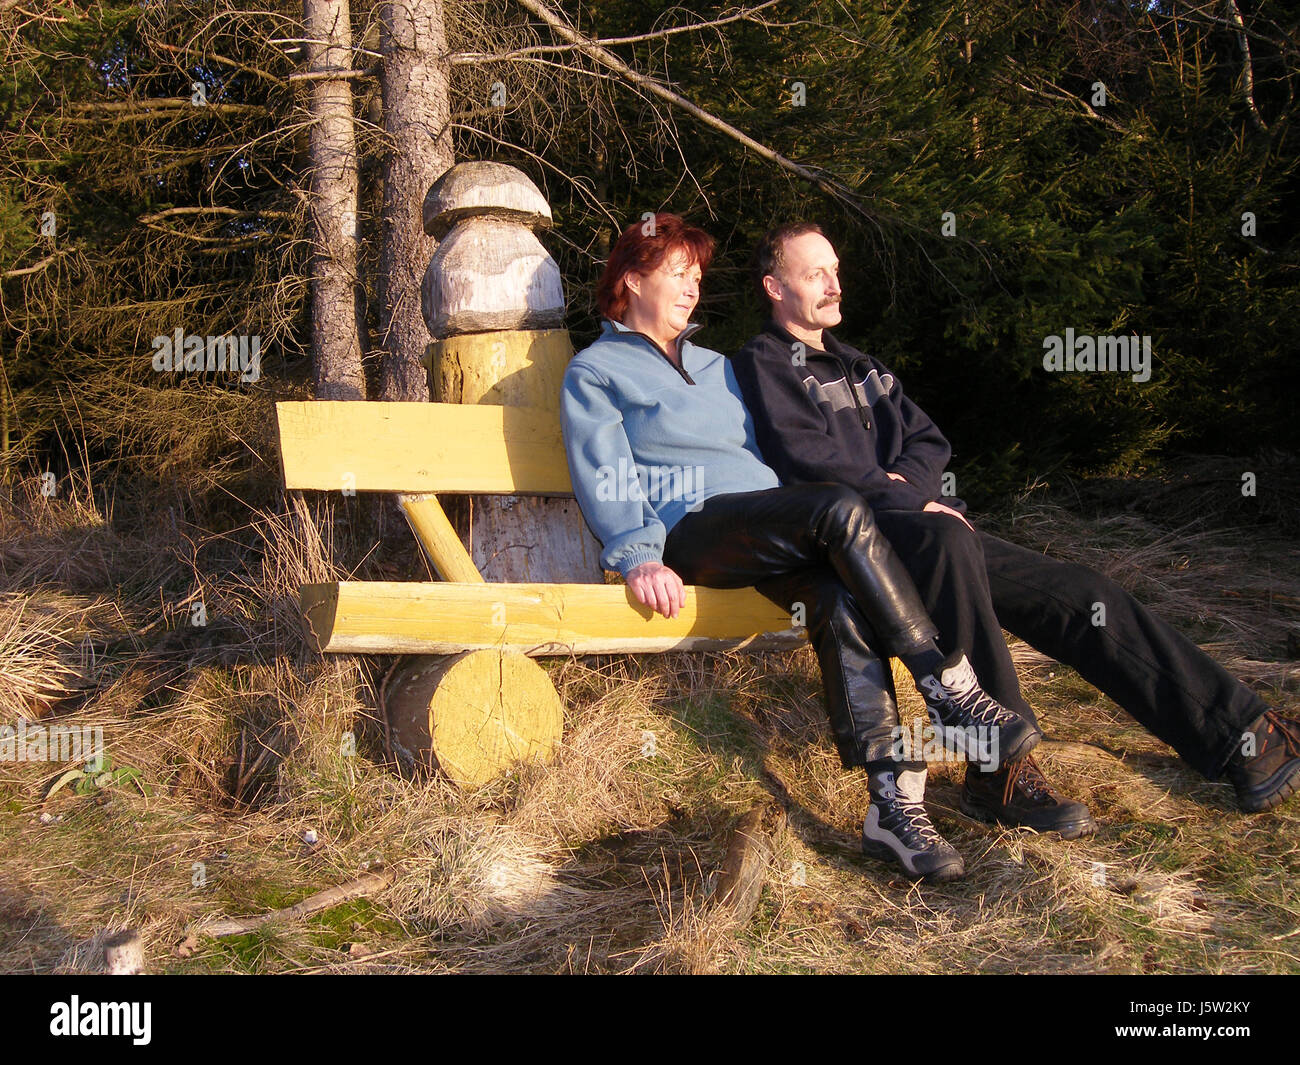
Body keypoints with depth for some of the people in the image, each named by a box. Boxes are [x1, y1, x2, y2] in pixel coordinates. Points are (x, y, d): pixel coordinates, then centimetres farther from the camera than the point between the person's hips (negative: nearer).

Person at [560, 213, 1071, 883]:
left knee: (840, 600, -30)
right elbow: (604, 477, -2)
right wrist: (639, 557, -22)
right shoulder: (594, 371, 12)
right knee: (842, 510, -31)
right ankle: (954, 693, -30)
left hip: (770, 534, 5)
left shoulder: (714, 368, 31)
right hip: (689, 532, -5)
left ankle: (892, 807, -38)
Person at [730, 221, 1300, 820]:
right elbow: (808, 461, -11)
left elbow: (929, 442, 21)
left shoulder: (858, 367, 28)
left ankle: (1241, 737, -7)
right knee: (948, 540, -40)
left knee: (1076, 591, -7)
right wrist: (915, 505, -13)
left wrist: (905, 480, -2)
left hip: (922, 526, 8)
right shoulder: (763, 365, 3)